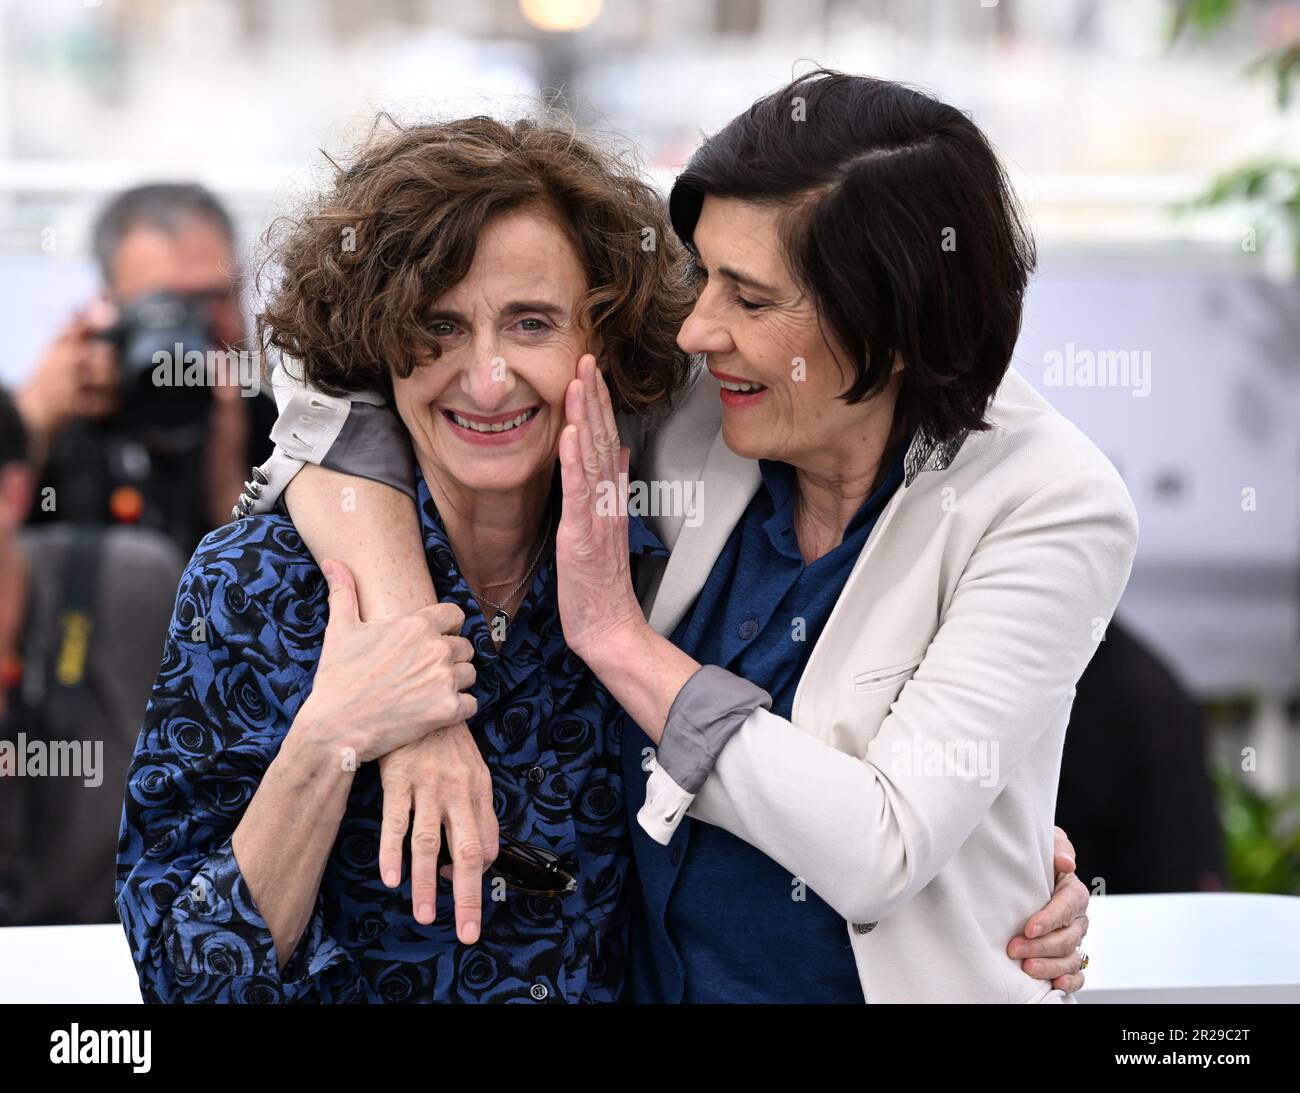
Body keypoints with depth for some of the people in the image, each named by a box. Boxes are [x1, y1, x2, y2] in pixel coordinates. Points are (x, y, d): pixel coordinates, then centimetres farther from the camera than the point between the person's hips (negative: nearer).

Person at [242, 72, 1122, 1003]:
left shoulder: (1050, 506, -20)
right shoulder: (688, 415, -11)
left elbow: (884, 852, -26)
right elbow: (340, 405, -11)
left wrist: (618, 637, -23)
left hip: (901, 979, -4)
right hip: (652, 977, 4)